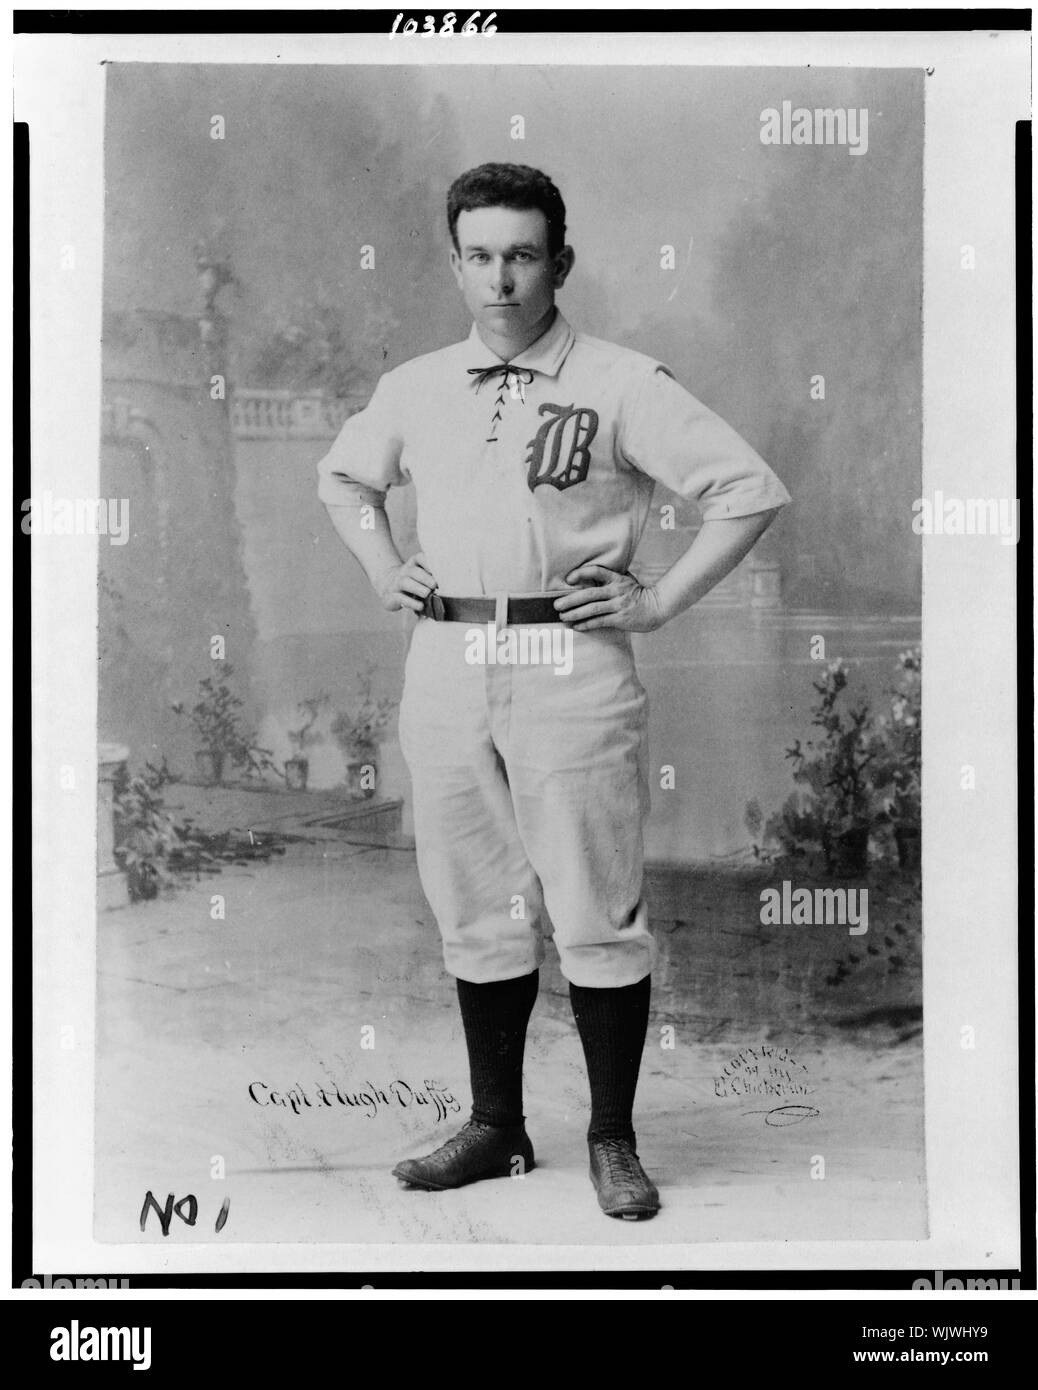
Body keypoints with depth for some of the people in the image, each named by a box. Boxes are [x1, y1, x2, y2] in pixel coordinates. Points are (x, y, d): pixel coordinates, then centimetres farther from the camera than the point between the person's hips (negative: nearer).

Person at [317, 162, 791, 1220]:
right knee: (474, 912, 11)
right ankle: (496, 1127, 24)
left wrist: (658, 601, -7)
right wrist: (381, 571, 15)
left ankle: (613, 1139, 13)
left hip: (572, 669, -4)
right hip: (445, 668, 5)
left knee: (596, 914, -1)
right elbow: (342, 477, 31)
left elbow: (751, 491, -4)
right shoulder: (413, 389, 11)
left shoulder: (620, 385, -3)